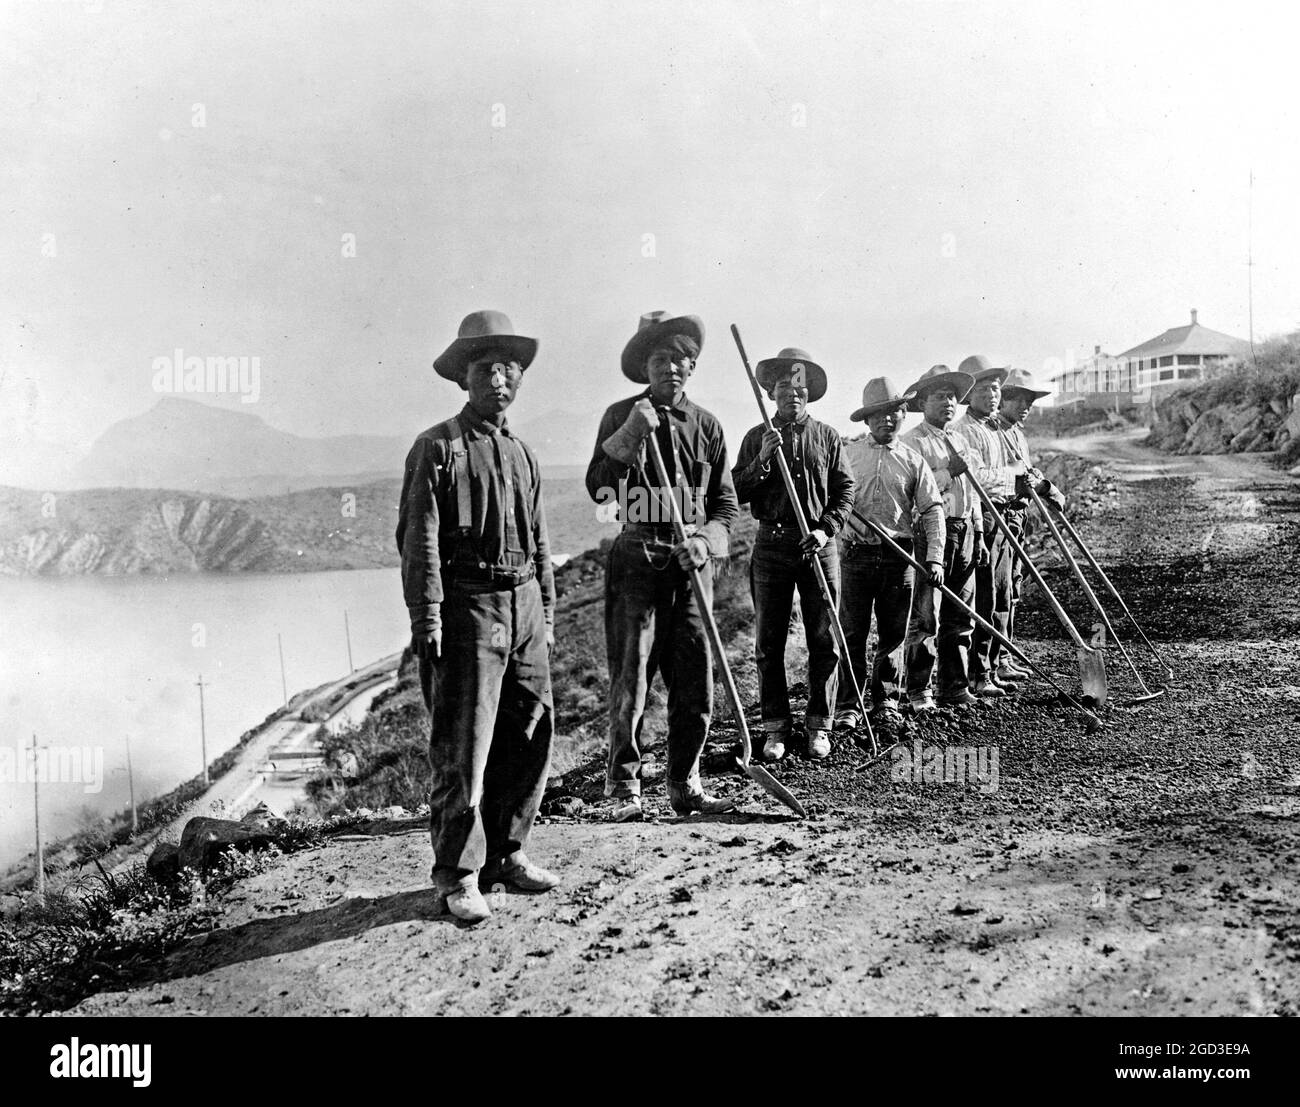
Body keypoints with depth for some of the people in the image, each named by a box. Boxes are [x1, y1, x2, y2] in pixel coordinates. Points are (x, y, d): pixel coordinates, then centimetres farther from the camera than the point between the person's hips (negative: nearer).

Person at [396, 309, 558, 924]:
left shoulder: (522, 453, 17)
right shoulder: (437, 448, -2)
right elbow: (419, 541, -8)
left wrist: (547, 610, 17)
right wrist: (426, 620, -14)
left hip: (524, 605, 7)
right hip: (468, 604, -6)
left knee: (531, 737, 10)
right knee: (463, 747, -4)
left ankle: (505, 851, 25)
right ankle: (457, 873, 9)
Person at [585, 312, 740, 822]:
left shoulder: (706, 426, 11)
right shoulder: (620, 416, 4)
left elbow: (726, 504, 12)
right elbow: (597, 488, -7)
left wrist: (706, 541, -6)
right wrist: (629, 435, -18)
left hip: (692, 565, 3)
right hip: (636, 562, -3)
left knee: (696, 682, 5)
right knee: (629, 679, -2)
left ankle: (685, 784, 18)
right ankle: (623, 788, 10)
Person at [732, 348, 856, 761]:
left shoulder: (827, 437, 9)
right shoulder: (756, 437, 8)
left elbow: (846, 489, 6)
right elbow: (737, 493, 2)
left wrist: (826, 528, -8)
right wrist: (762, 460, -13)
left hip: (819, 545, 0)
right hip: (771, 544, 0)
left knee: (824, 640, 2)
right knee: (768, 641, 2)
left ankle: (819, 725, 13)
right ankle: (775, 727, 12)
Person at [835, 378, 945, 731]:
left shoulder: (913, 461, 7)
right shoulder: (848, 455, 5)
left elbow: (932, 510, 3)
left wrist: (934, 556, -6)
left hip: (899, 556, 1)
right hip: (856, 554, -1)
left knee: (893, 635, 8)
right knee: (852, 634, 0)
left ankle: (885, 703, 20)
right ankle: (847, 706, 8)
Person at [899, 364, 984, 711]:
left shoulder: (961, 442, 20)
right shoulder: (912, 441, -4)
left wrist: (978, 533, 19)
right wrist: (947, 473, -18)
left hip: (963, 531, 7)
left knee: (960, 616, 10)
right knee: (925, 617, -4)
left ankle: (954, 686, 19)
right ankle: (918, 691, 4)